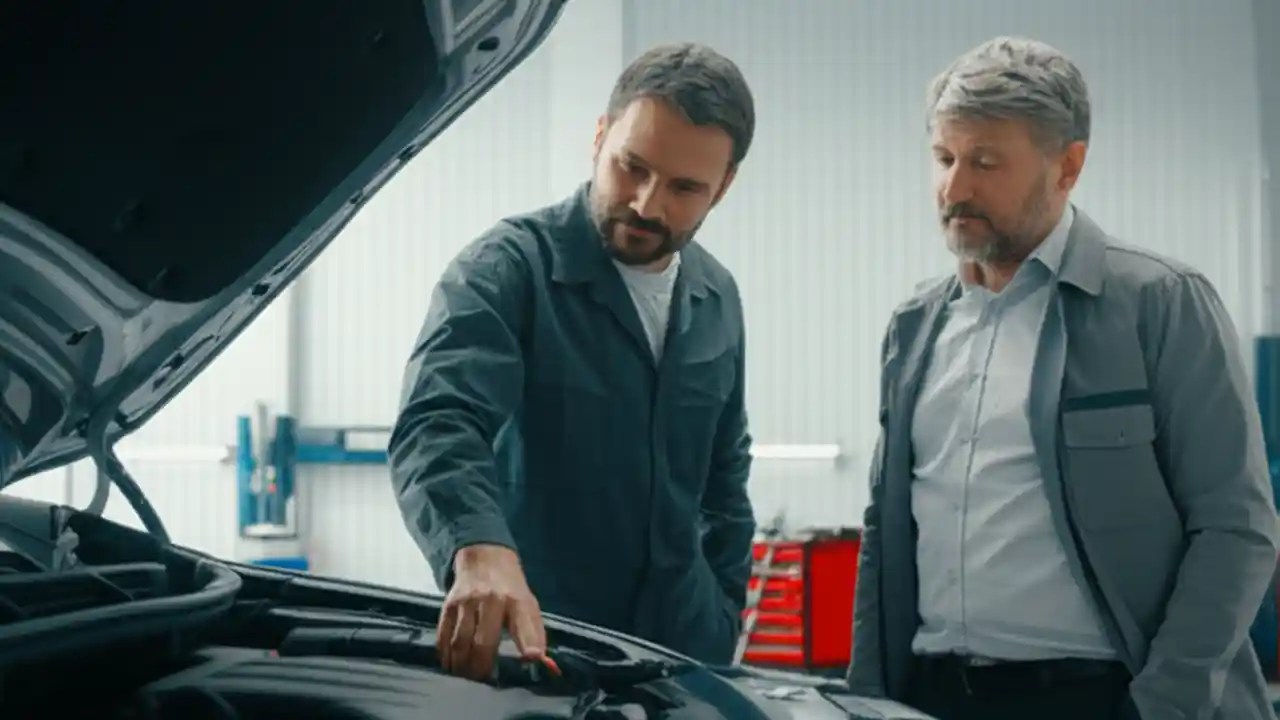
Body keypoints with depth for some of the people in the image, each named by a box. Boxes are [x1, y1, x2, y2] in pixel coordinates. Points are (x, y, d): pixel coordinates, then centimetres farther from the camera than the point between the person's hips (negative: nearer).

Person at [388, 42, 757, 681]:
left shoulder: (717, 299, 6)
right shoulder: (508, 268, -13)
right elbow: (437, 425, -30)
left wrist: (722, 612, 9)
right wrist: (480, 549, -48)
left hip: (680, 648, 5)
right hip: (533, 641, -5)